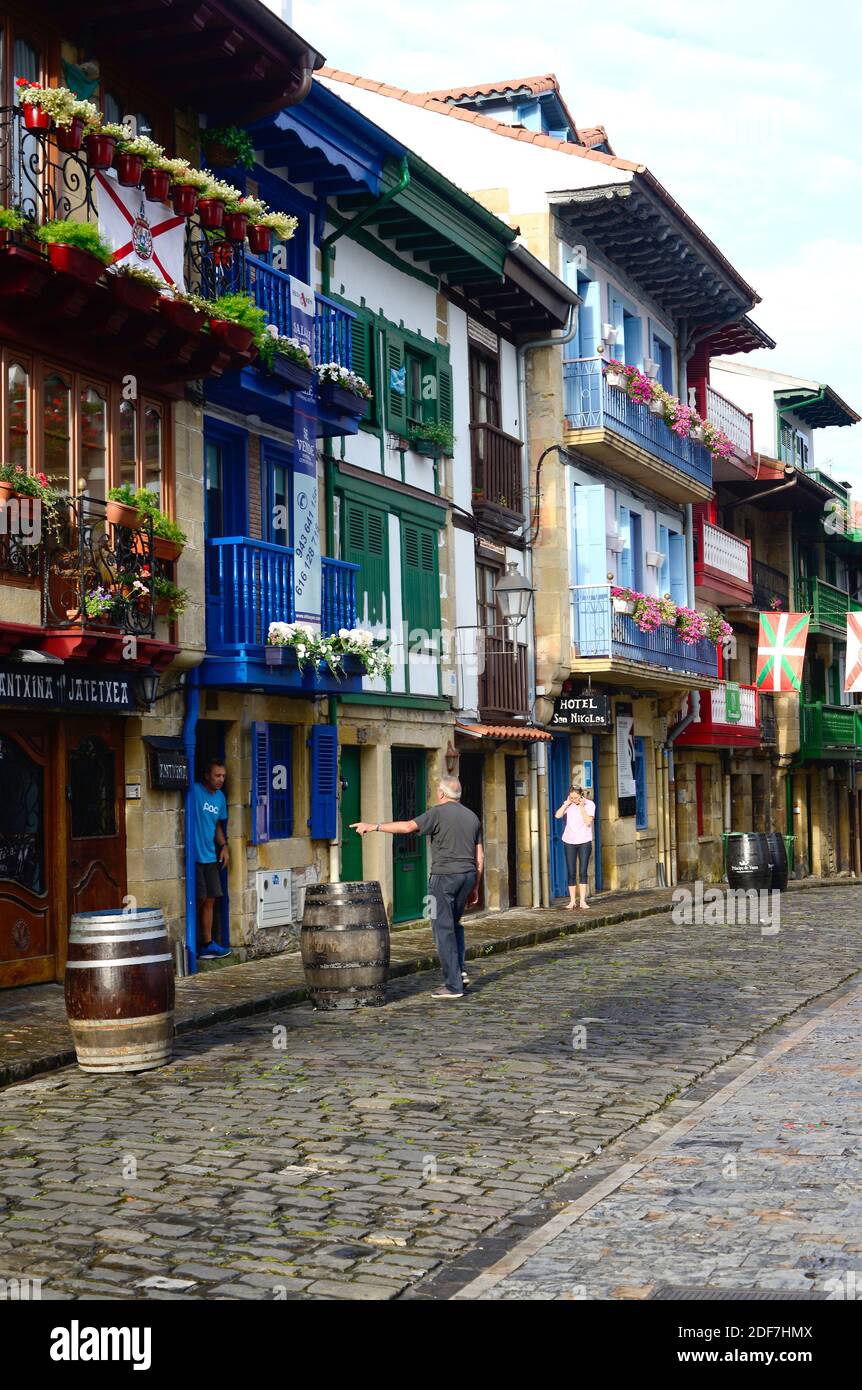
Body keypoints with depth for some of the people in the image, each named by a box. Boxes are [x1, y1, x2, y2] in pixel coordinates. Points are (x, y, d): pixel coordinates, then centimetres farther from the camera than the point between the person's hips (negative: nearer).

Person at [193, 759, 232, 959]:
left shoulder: (220, 797, 12)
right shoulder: (194, 791, -13)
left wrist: (223, 846, 7)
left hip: (210, 857, 7)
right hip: (194, 857, -7)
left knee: (209, 900, 10)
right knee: (197, 901, -3)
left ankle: (207, 944, 18)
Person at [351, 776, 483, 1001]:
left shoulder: (439, 813, -4)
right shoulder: (472, 817, 15)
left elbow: (408, 827, -15)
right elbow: (480, 857, 14)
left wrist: (374, 826, -10)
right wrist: (475, 888, 20)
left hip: (445, 875, -6)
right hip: (468, 875, 7)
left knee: (443, 929, -2)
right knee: (454, 924, 22)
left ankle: (453, 985, -4)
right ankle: (459, 972, 11)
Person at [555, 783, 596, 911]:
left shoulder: (589, 804, -6)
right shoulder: (569, 803, 1)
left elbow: (588, 821, -17)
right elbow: (558, 815, -10)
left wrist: (582, 807, -18)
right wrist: (567, 803, -13)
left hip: (584, 841, -2)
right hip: (569, 841, 2)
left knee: (583, 872, -2)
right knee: (571, 872, 2)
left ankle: (583, 900, 4)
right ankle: (572, 901, 7)